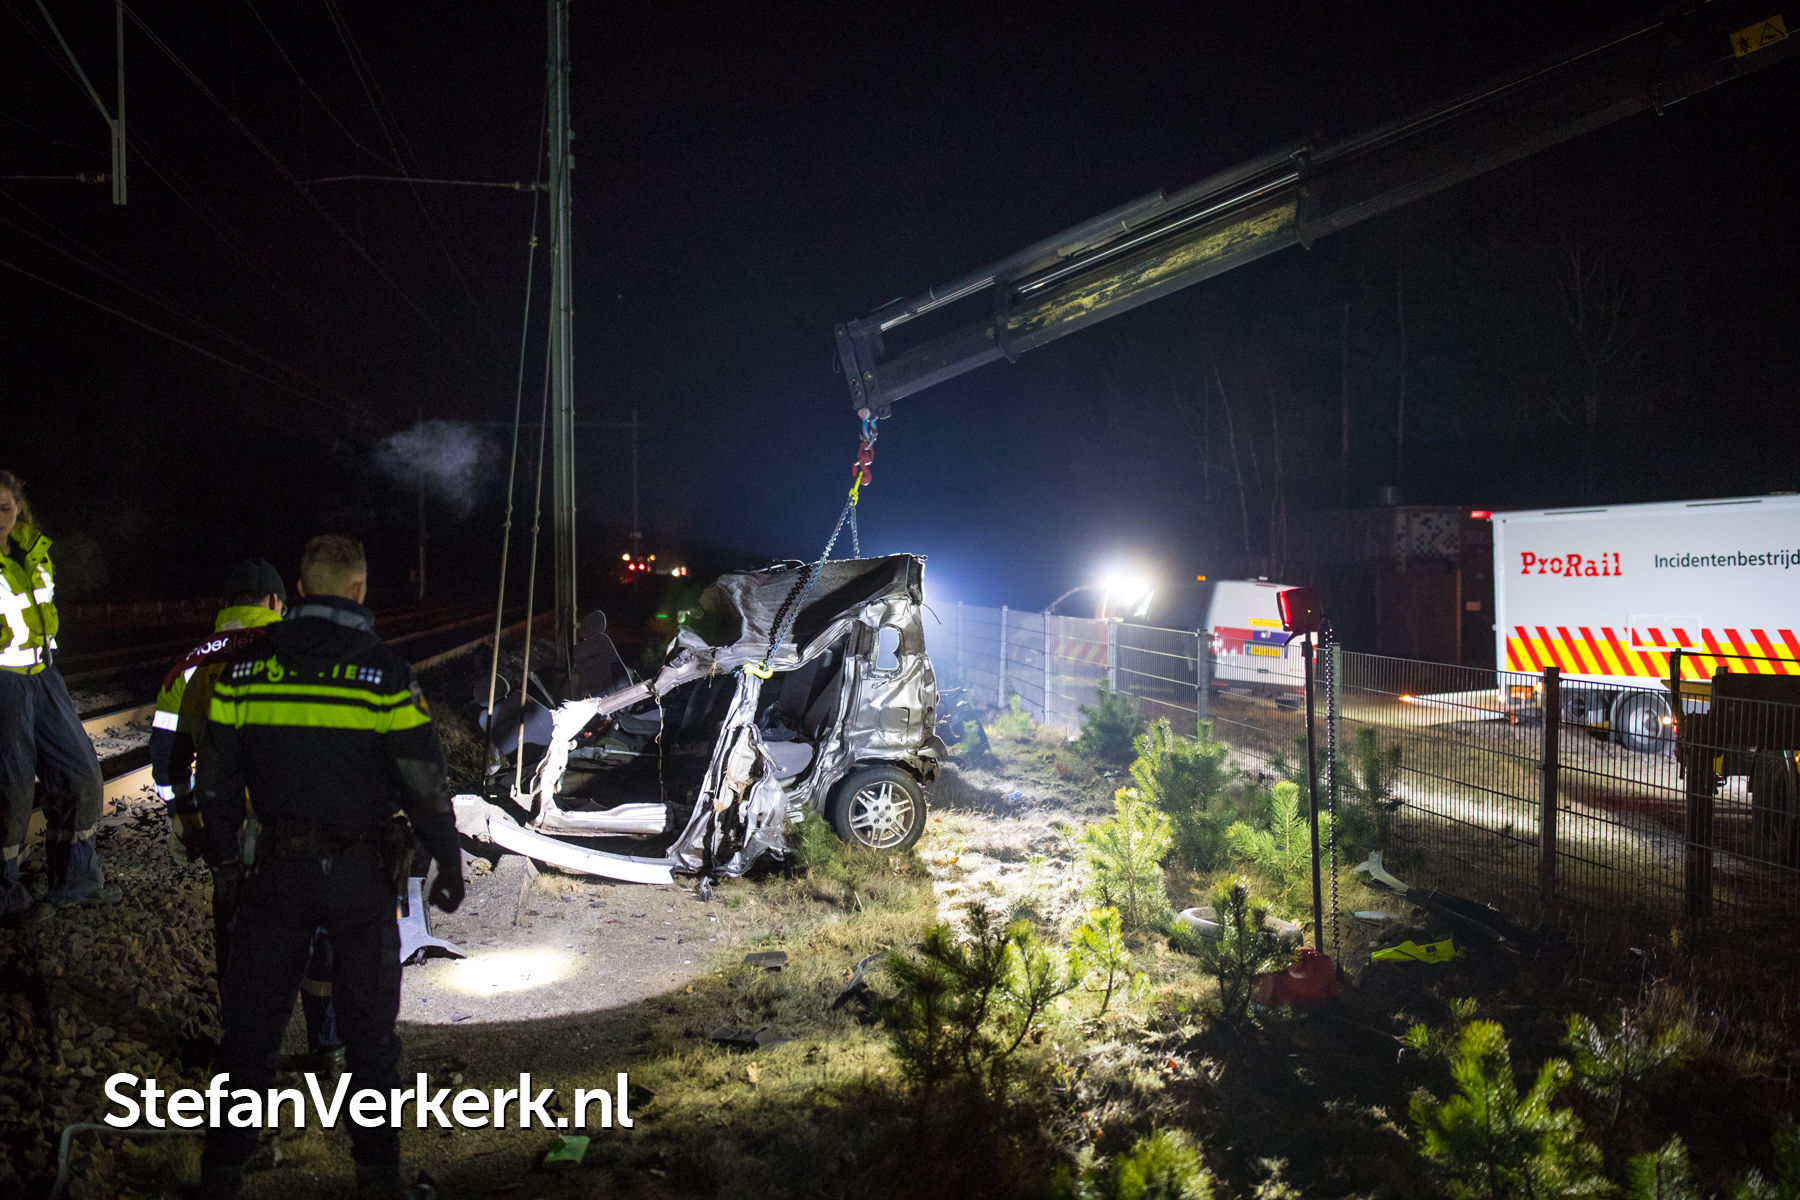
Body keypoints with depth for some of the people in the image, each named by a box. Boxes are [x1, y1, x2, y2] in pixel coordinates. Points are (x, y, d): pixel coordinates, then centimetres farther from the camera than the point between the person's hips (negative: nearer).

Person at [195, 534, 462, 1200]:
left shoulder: (244, 668, -2)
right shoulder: (382, 671, -12)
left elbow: (216, 779, 5)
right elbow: (424, 783, -11)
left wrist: (225, 854, 19)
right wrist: (449, 863, 1)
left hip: (275, 870, 3)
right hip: (360, 871, -2)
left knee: (251, 1025, 14)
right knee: (369, 1030, 10)